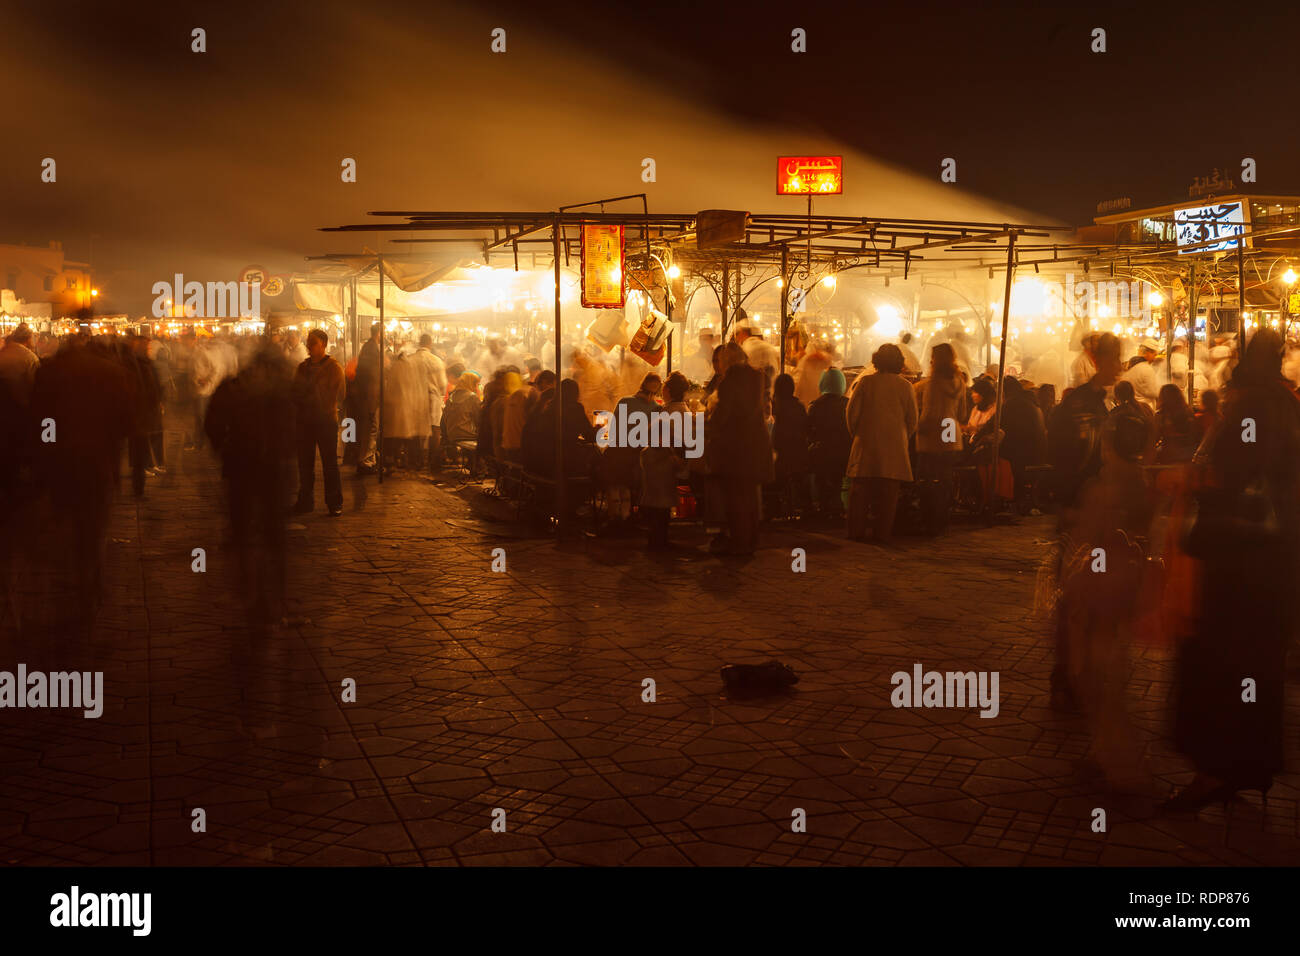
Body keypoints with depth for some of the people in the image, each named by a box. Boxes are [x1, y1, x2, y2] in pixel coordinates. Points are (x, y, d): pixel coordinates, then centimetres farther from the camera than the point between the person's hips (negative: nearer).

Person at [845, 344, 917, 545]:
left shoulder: (865, 382, -3)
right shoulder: (905, 386, 1)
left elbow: (851, 413, -2)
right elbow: (912, 420, 5)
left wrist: (856, 434, 12)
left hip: (866, 445, 0)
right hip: (894, 449, 0)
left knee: (859, 492, 6)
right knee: (888, 493, 4)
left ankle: (856, 532, 7)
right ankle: (882, 534, 3)